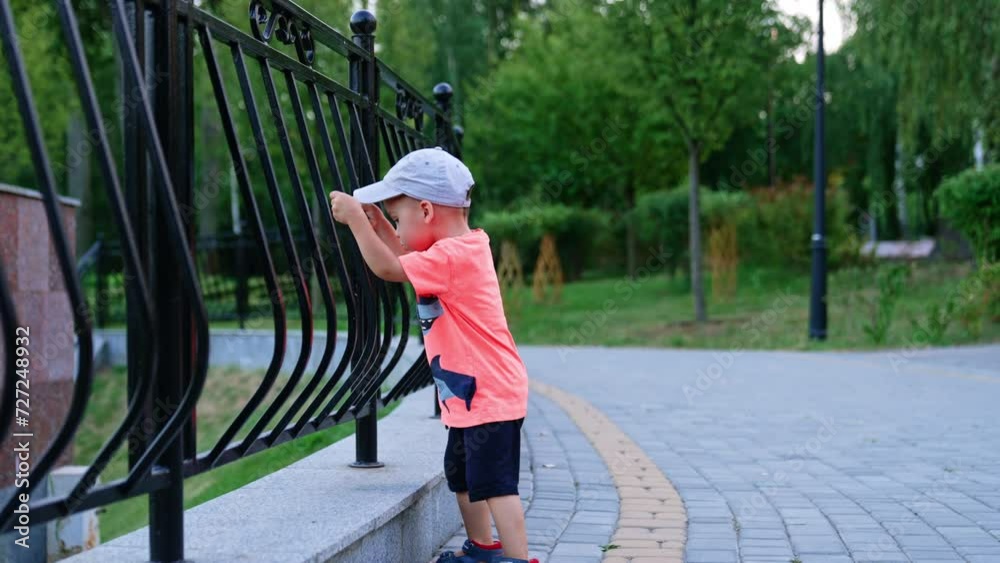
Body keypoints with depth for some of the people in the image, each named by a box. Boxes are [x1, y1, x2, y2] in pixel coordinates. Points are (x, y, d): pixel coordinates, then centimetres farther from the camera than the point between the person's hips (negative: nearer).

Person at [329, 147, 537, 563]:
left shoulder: (452, 256, -23)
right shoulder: (460, 249, 9)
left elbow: (388, 268, -25)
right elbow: (404, 257, 25)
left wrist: (355, 218, -17)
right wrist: (374, 218, 14)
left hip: (490, 396, -11)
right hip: (469, 396, 11)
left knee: (494, 484, -11)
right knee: (462, 477, 23)